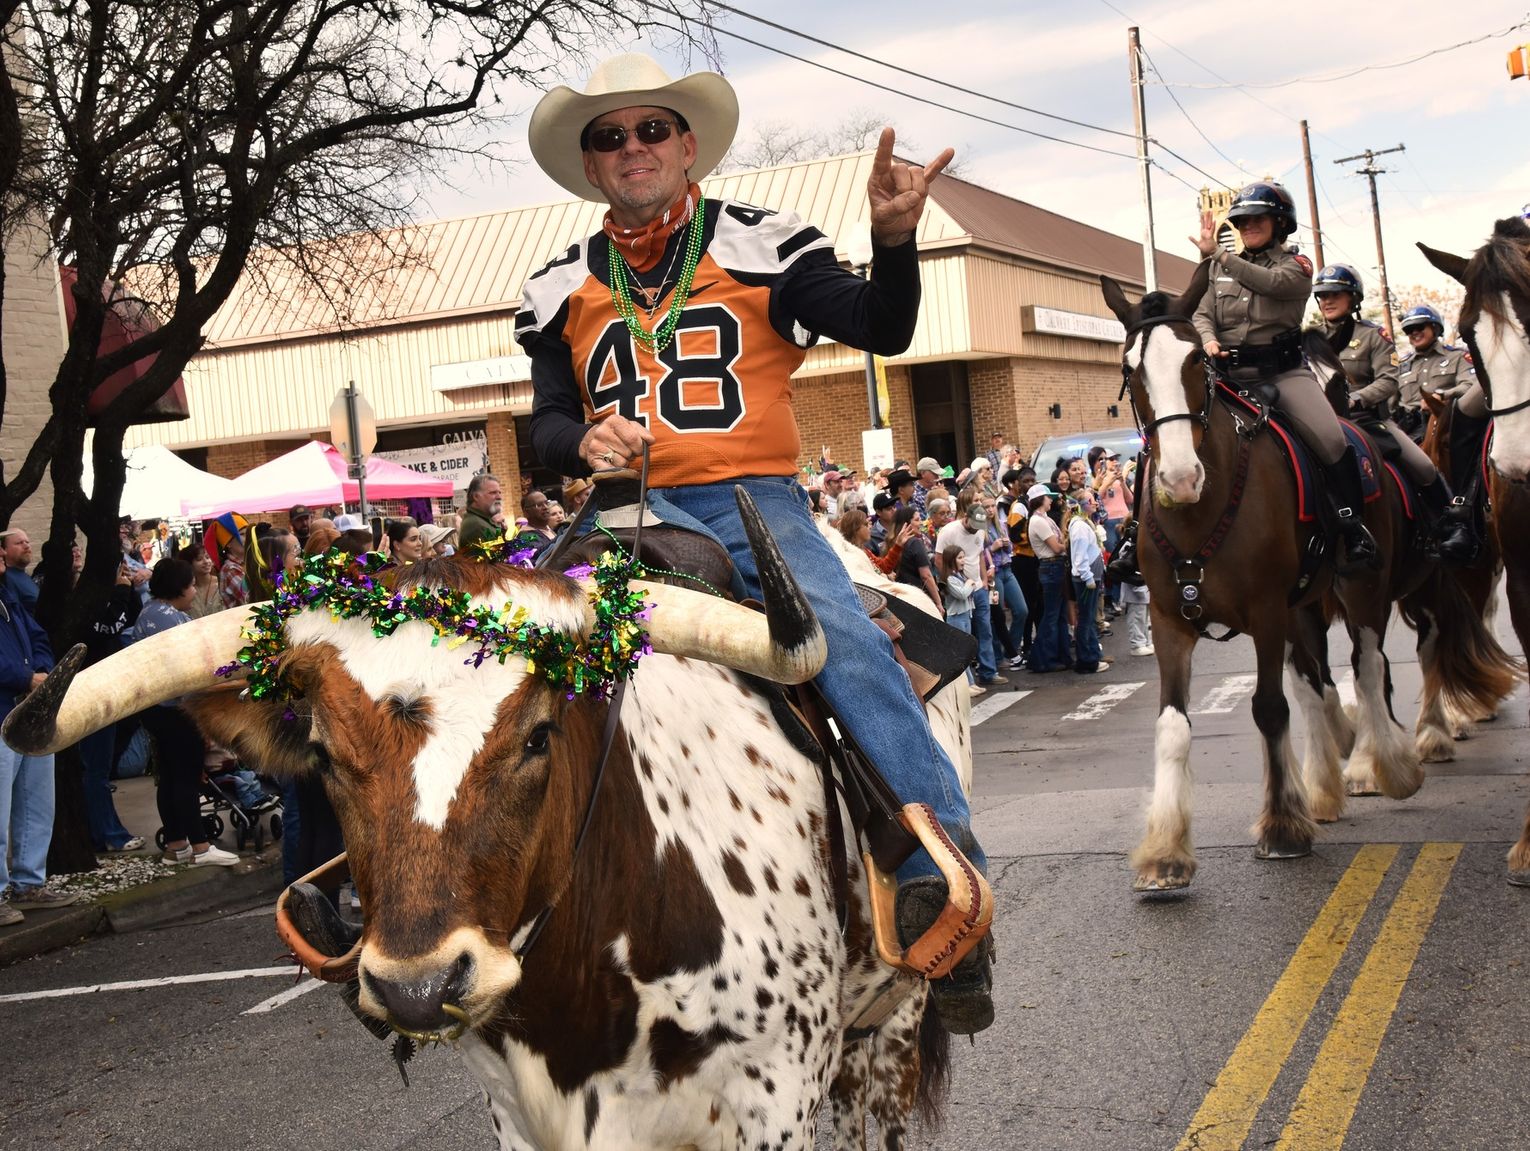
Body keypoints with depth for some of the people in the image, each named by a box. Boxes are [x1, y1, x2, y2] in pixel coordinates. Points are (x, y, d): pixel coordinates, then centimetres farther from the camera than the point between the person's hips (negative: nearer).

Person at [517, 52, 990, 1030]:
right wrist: (583, 441, -10)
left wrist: (895, 236, -22)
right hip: (632, 509, 3)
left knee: (850, 644, -28)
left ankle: (947, 882, -32)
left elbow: (879, 330, -2)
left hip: (752, 501, -2)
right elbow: (547, 423, 15)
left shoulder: (763, 247, 9)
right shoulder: (563, 292, 16)